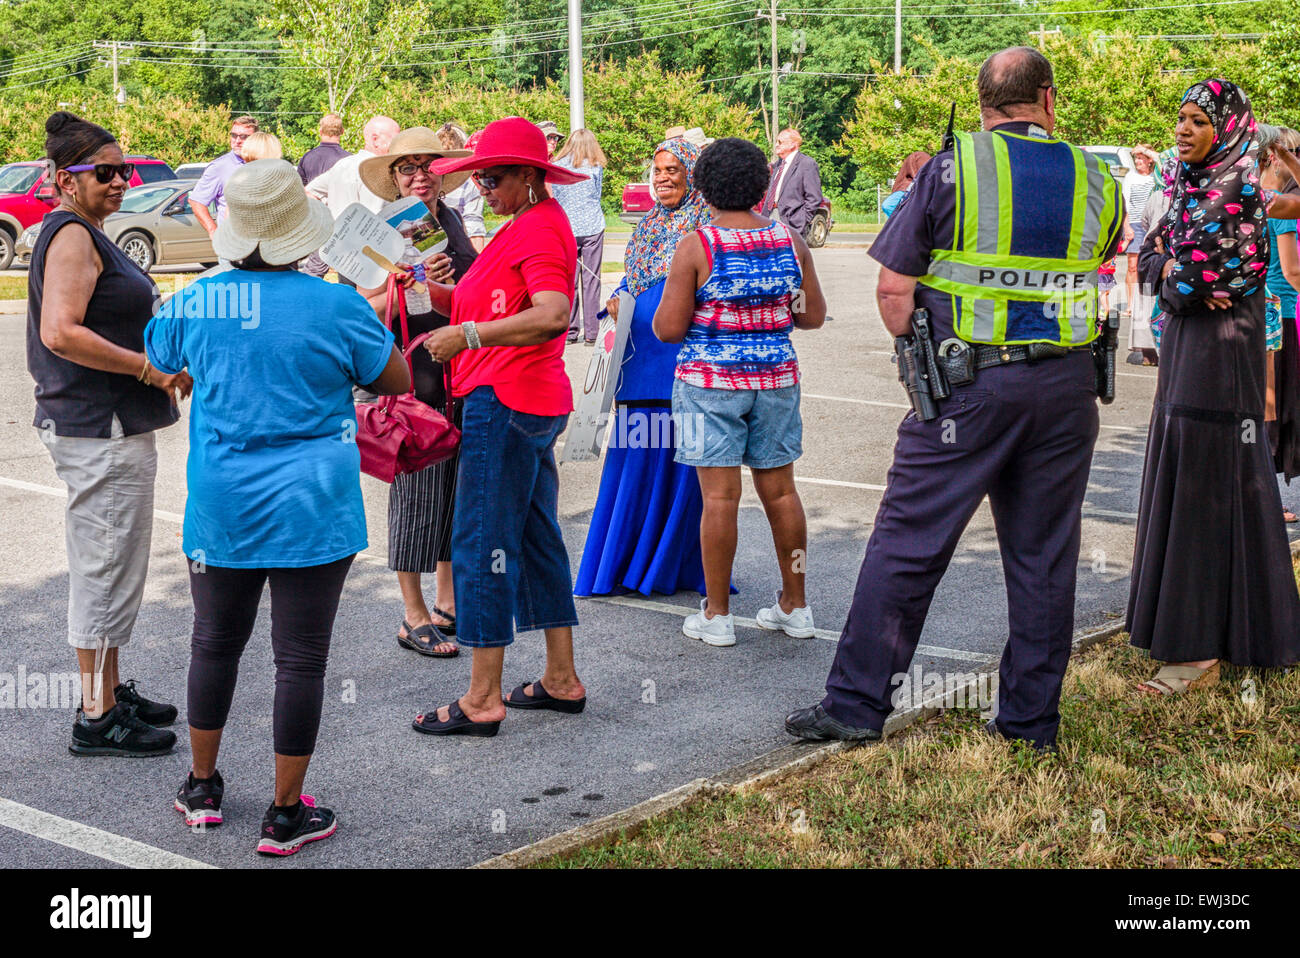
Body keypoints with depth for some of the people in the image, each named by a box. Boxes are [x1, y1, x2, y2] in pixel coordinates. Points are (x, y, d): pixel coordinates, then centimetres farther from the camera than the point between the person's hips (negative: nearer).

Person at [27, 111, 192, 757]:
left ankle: (111, 692, 28)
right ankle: (97, 718, 3)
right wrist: (150, 368, -22)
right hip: (99, 431, -11)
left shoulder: (84, 235, 18)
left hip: (112, 426, 11)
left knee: (108, 567, 17)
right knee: (106, 567, -4)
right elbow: (61, 333, -26)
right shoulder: (71, 236, -15)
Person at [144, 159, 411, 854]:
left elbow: (156, 361, 19)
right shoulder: (337, 306, -11)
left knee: (215, 643, 19)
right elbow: (396, 381, 2)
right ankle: (286, 814, 11)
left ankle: (202, 787, 32)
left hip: (221, 507, 3)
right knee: (300, 657, 4)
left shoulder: (196, 302, -2)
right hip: (312, 510, -3)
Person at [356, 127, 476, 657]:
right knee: (418, 490, -3)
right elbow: (369, 311, -10)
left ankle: (448, 602, 23)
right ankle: (414, 617, 7)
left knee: (458, 484, 10)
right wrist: (418, 282, -22)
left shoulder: (453, 223, 12)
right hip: (414, 379, -6)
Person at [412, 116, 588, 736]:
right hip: (536, 404, 11)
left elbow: (553, 315, -30)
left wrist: (467, 334, -29)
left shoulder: (537, 228, -15)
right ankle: (561, 679, 22)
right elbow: (499, 306, 20)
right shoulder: (528, 225, 18)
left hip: (504, 405, -11)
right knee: (537, 538, 15)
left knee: (484, 545, -6)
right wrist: (440, 294, 6)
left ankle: (482, 699, 0)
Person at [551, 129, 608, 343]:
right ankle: (591, 333, 1)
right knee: (591, 280, 1)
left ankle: (570, 331, 6)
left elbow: (554, 199, 6)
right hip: (593, 228, -1)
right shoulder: (595, 168, -1)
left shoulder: (558, 167, 1)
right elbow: (597, 195, 11)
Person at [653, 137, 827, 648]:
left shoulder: (696, 247, -10)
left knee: (720, 496, 0)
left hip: (711, 382, -4)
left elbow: (667, 328, -11)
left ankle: (717, 615, 6)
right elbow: (813, 316, 8)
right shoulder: (790, 242, 1)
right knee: (780, 491, 12)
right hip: (776, 378, 4)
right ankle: (795, 607, 21)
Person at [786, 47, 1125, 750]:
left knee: (907, 541, 2)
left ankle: (856, 704, 6)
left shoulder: (951, 172, -5)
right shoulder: (1097, 183, 5)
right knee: (1044, 553, 11)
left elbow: (893, 290, -5)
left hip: (969, 383, -3)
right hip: (1067, 388, 4)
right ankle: (1032, 718, 18)